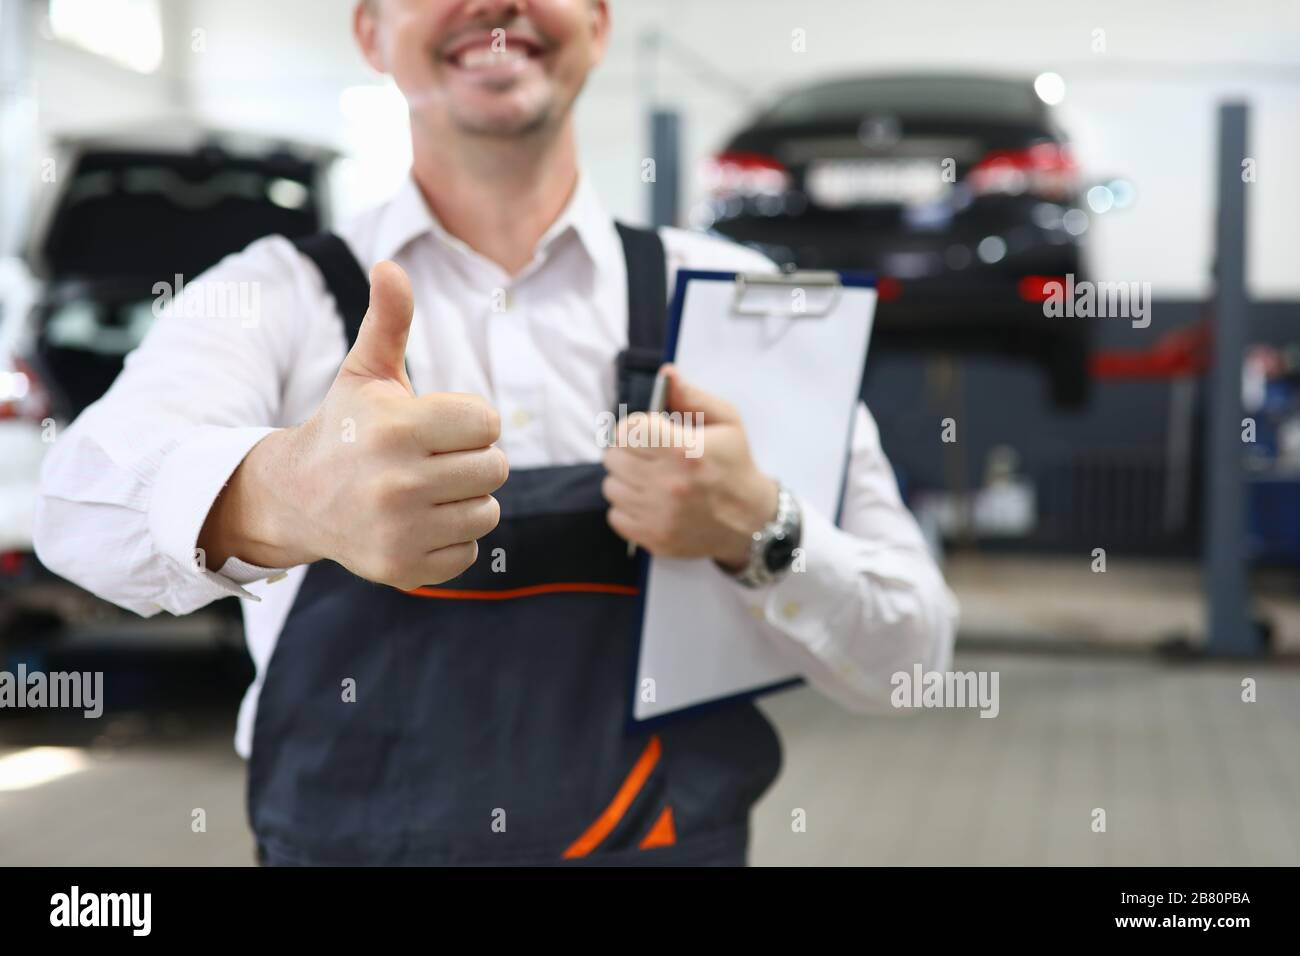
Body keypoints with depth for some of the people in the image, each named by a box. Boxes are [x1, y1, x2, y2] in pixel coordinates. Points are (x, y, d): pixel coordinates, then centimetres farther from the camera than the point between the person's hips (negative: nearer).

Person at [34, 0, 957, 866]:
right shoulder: (281, 293, -6)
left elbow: (907, 652, -3)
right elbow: (90, 489, -27)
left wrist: (756, 529, -22)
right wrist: (277, 496, -47)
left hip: (671, 836, 1)